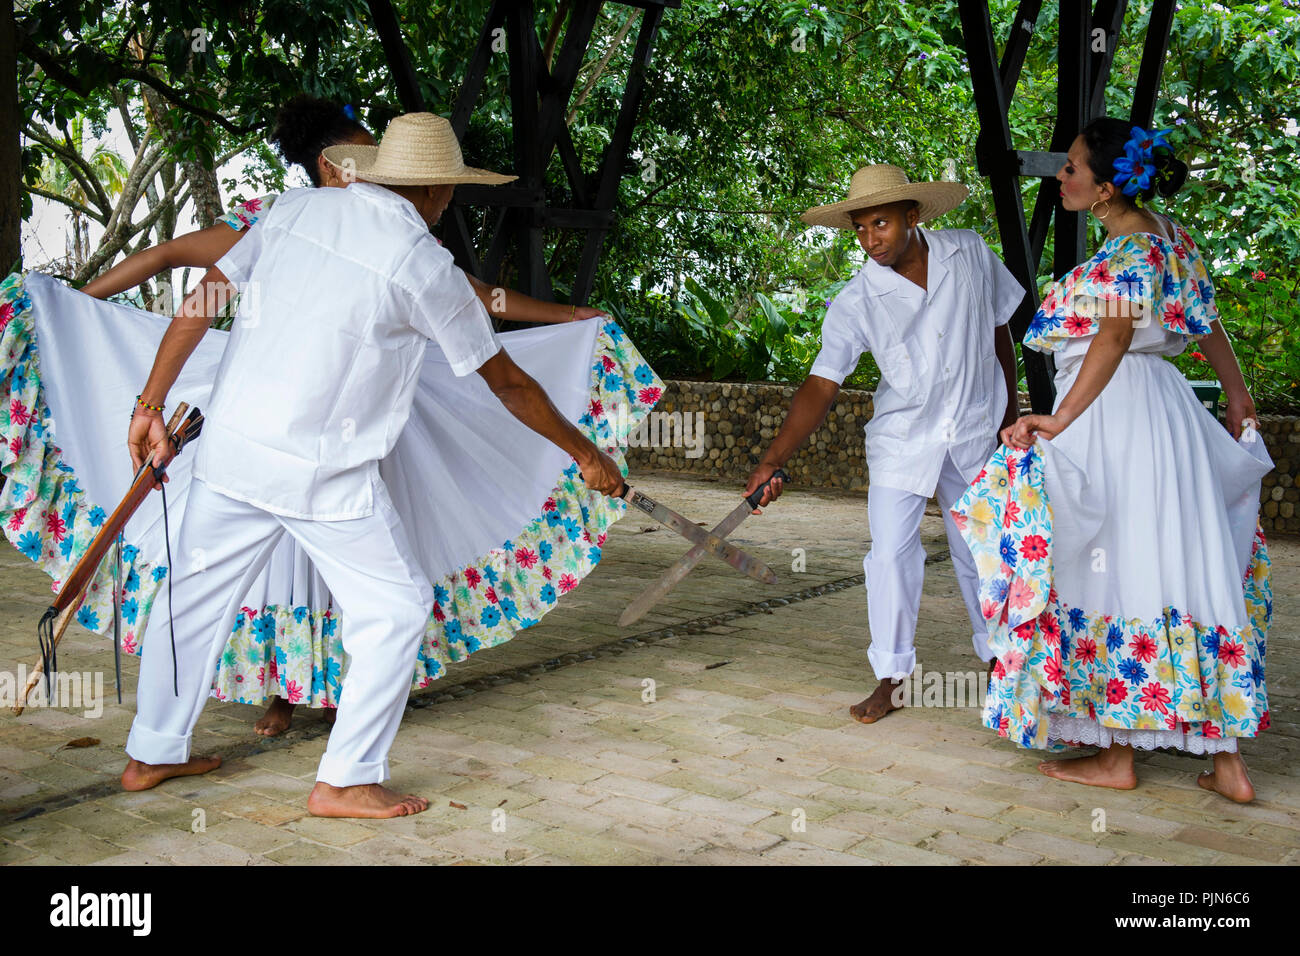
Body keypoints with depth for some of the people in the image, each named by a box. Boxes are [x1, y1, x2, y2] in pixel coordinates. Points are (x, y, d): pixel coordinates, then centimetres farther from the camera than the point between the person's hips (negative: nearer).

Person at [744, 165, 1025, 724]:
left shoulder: (970, 254, -9)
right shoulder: (855, 302, -16)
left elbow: (998, 330, 5)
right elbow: (820, 386, -21)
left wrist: (1009, 415, 10)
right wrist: (773, 460, -32)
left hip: (975, 433, 2)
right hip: (901, 439, -1)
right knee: (890, 554, -10)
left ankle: (997, 655, 35)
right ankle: (892, 679, 6)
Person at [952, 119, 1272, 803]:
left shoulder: (1128, 251, -14)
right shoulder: (1167, 233, 14)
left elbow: (1114, 337, -24)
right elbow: (1207, 319, 20)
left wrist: (1061, 418, -28)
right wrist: (1237, 393, 29)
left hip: (1114, 413, -9)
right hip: (1166, 410, 9)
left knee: (1117, 573, -1)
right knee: (1184, 573, 9)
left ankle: (1117, 755, 9)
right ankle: (1226, 758, 13)